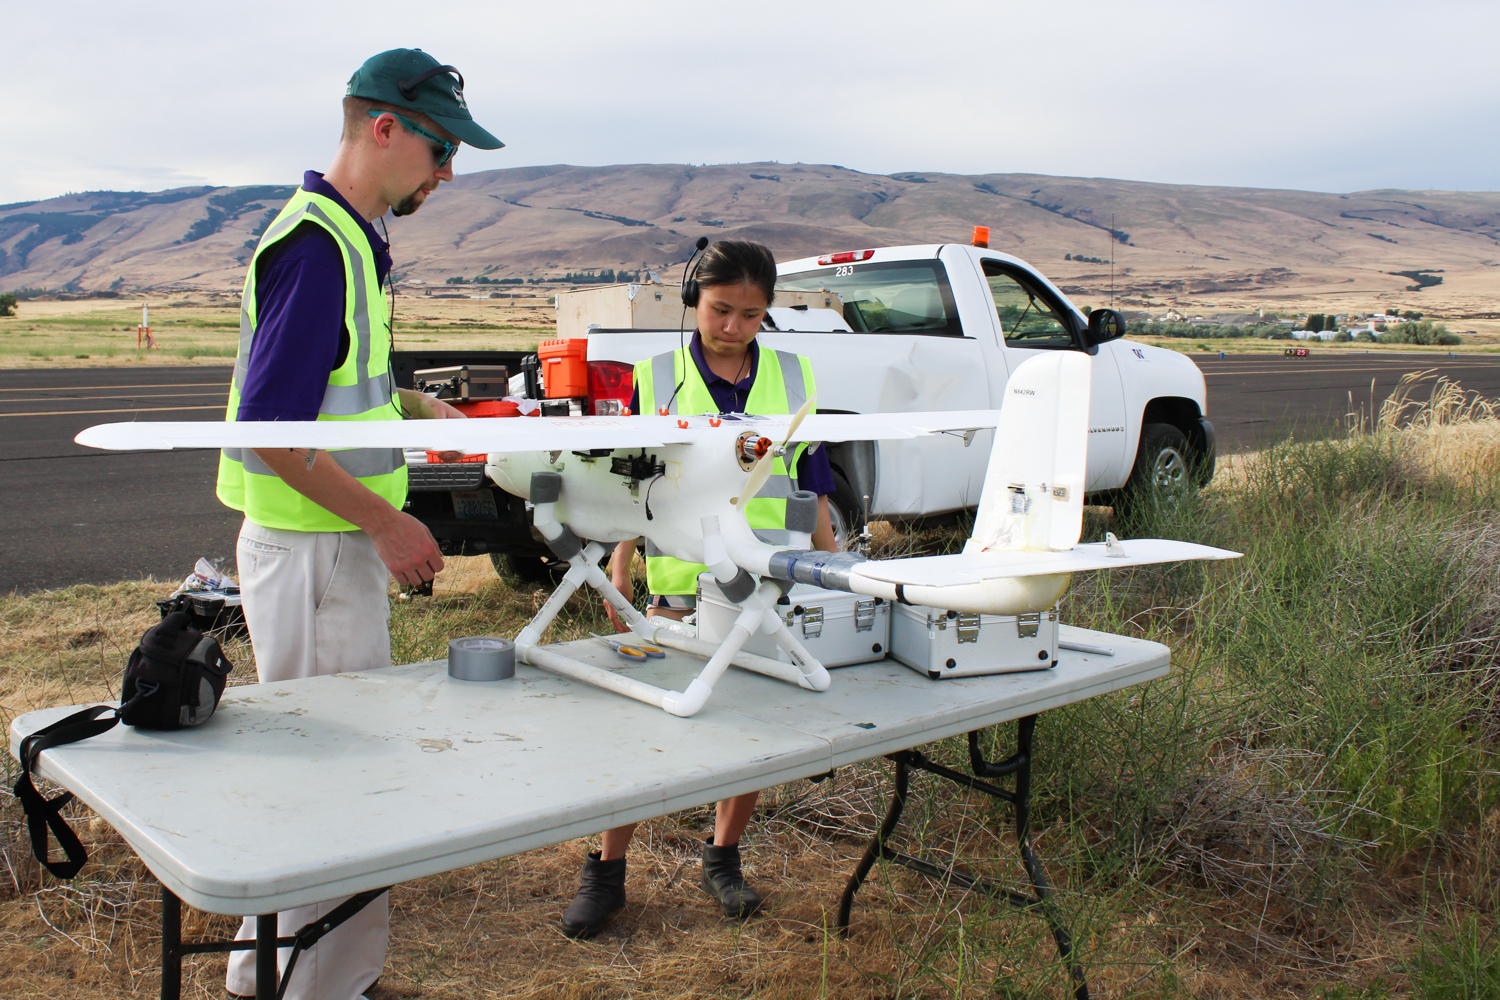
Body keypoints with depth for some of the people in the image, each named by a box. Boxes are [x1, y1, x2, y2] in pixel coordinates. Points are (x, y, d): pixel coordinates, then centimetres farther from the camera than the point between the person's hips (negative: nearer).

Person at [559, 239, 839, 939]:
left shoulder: (793, 378, 7)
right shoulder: (657, 378, 3)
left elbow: (813, 491, 11)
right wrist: (619, 572, -1)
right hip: (680, 585, -2)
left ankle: (722, 858, 29)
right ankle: (606, 870, 14)